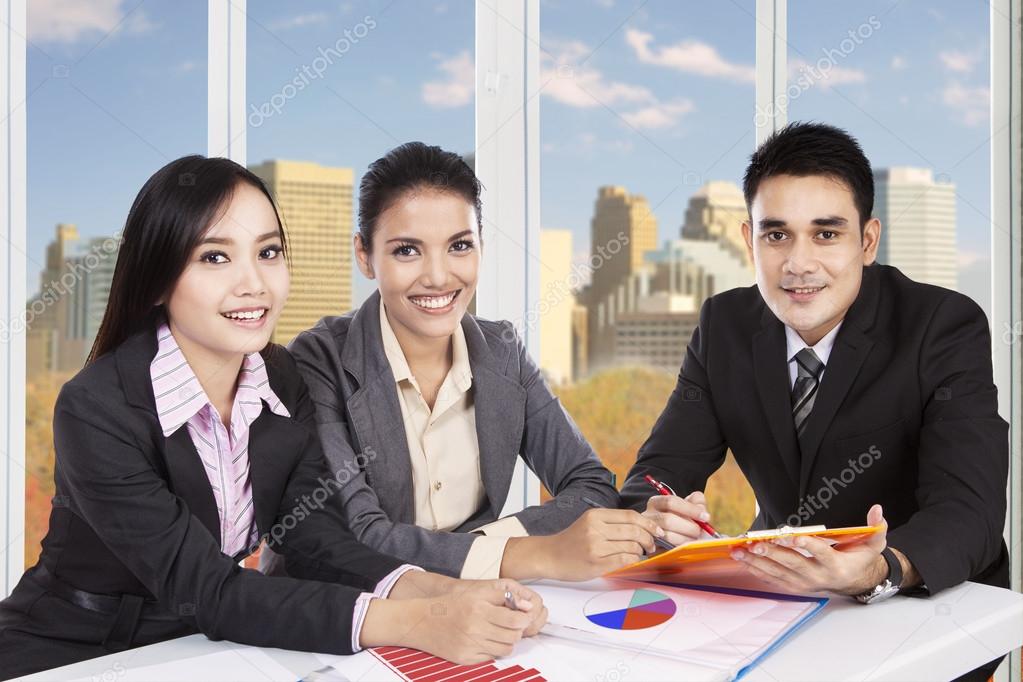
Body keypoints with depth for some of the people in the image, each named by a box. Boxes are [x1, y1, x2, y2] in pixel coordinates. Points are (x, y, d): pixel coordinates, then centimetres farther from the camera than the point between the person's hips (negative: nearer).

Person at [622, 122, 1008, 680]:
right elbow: (661, 469, -4)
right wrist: (656, 519, -28)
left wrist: (880, 571, -44)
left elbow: (969, 510, -23)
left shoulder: (947, 327, -13)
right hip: (776, 591, 4)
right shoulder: (725, 325, -1)